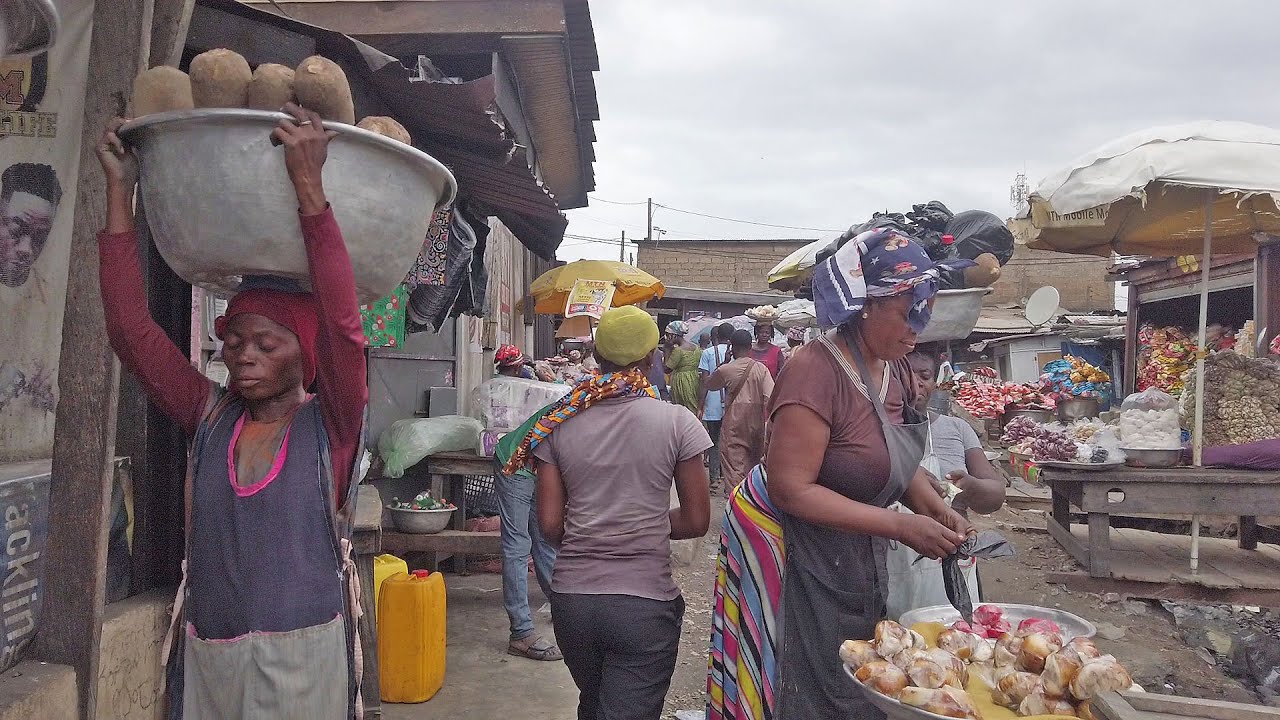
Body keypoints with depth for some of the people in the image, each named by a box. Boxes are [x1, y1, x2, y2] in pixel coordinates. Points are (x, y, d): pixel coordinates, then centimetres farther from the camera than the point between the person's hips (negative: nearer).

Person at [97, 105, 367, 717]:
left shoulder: (330, 424, -6)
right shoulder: (210, 416, 5)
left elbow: (343, 324, -21)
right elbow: (131, 332, 0)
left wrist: (307, 182, -24)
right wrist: (119, 189, -3)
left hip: (302, 657, -4)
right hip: (204, 658, 4)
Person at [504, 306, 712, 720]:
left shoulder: (560, 424, -1)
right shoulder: (676, 422, -7)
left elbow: (550, 524, -1)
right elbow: (696, 521, -3)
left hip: (571, 600, 4)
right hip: (645, 605, -3)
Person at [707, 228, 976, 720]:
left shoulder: (895, 369, 0)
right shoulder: (818, 369, -26)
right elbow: (790, 489, -28)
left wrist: (934, 508, -7)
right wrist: (899, 526, -27)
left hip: (853, 558, 8)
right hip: (791, 548, -8)